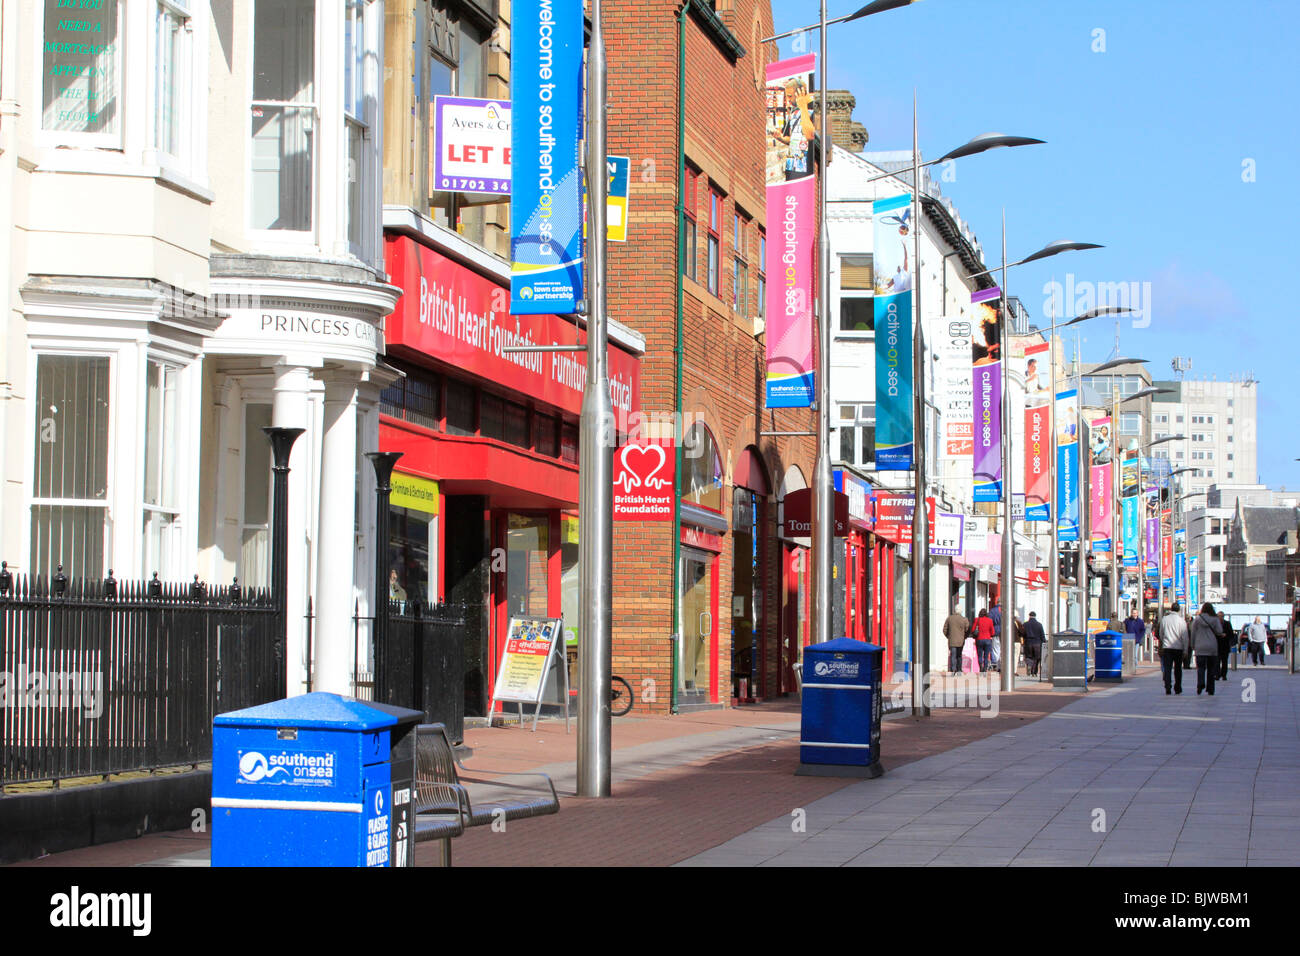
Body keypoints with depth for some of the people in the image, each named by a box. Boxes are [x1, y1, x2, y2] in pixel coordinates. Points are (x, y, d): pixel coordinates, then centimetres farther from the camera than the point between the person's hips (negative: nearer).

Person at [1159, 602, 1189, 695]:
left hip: (1166, 647, 1)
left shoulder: (1164, 619, 2)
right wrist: (1185, 650, 0)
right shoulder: (1181, 621, -6)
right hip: (1178, 648, -1)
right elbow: (1185, 637, -5)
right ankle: (1177, 688, 17)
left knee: (1167, 669, -1)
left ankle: (1167, 687, -13)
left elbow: (1161, 634, 14)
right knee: (1178, 669, 12)